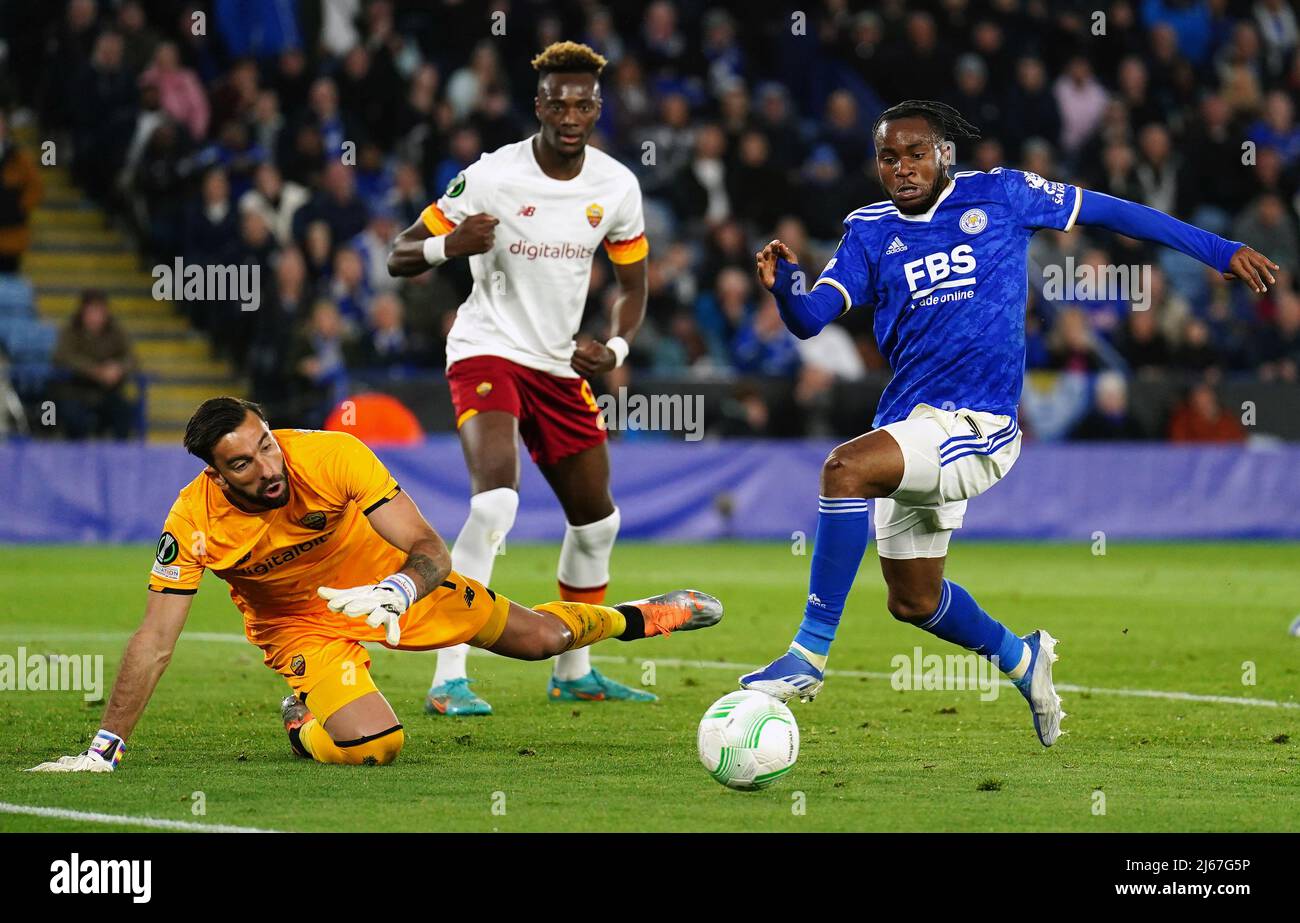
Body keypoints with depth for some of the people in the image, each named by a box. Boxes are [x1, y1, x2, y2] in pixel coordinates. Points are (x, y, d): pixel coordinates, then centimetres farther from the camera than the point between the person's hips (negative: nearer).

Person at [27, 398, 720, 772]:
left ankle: (638, 618, 45)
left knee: (540, 637, 12)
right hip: (302, 625, -1)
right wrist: (105, 750, -33)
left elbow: (432, 553, -28)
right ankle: (303, 721, 10)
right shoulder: (195, 522, -32)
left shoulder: (333, 456, -32)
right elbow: (154, 642, -28)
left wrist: (396, 591, -51)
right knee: (372, 745, -26)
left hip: (394, 586, 1)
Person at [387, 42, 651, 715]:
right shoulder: (490, 177, -15)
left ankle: (573, 672, 32)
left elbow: (633, 284, 12)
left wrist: (615, 348, -8)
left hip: (560, 367, 6)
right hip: (488, 351, -6)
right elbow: (399, 256, -12)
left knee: (596, 520, 12)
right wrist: (448, 245, -34)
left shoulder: (616, 186, -2)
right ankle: (448, 679, -27)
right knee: (496, 499, -28)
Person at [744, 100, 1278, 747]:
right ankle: (1020, 658, 44)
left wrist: (1222, 252, 12)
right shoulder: (870, 232, 10)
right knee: (912, 601, 14)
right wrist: (784, 282, -22)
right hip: (909, 426, 6)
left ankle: (810, 655, -26)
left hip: (976, 426, -6)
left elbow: (1109, 212, 11)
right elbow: (810, 318, 2)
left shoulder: (1000, 196, 2)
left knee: (846, 468, -31)